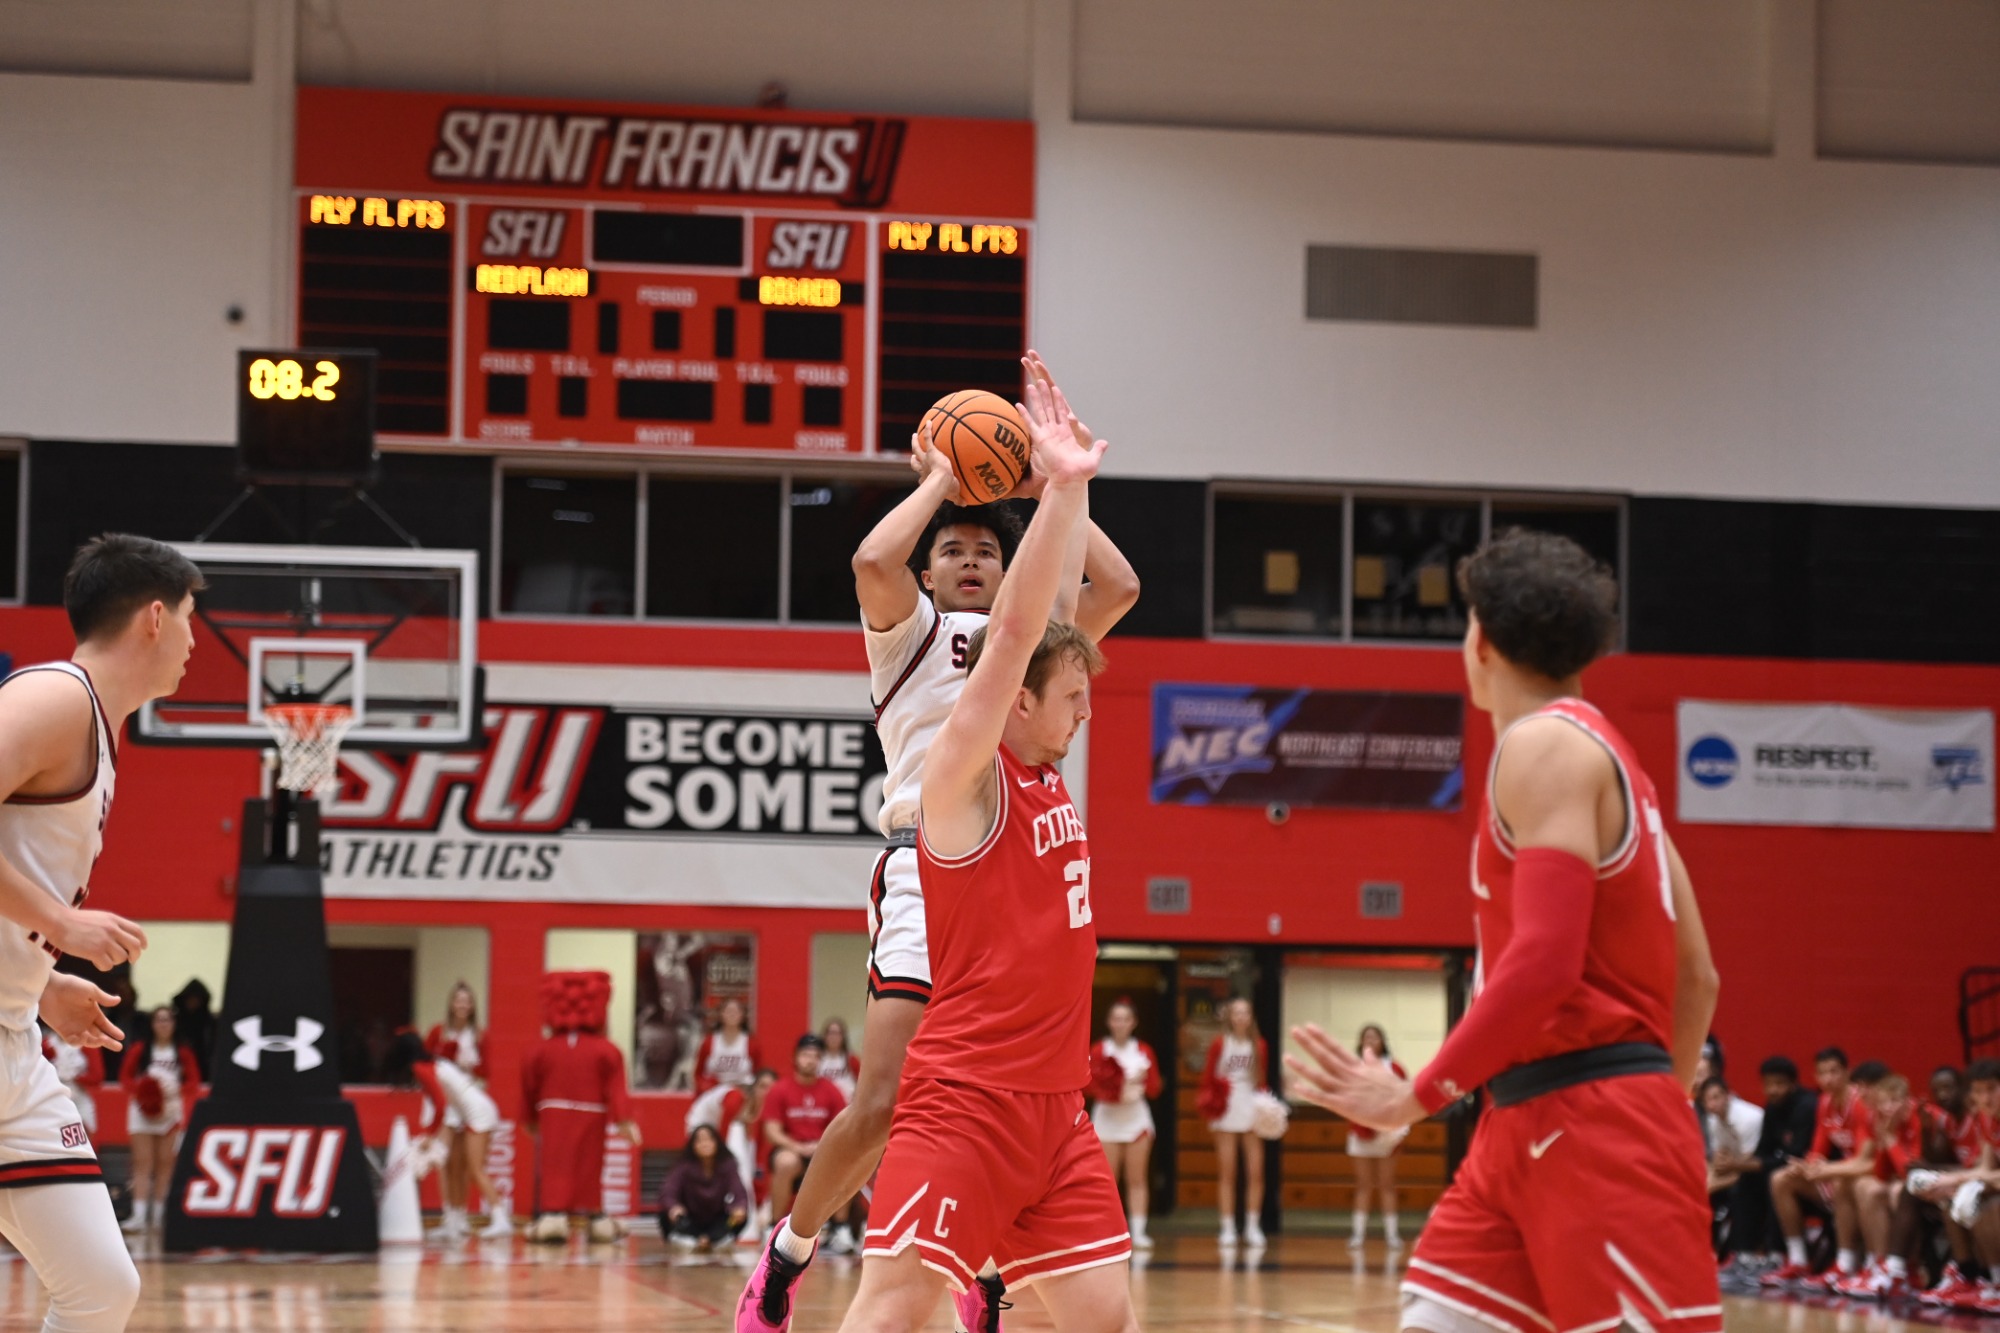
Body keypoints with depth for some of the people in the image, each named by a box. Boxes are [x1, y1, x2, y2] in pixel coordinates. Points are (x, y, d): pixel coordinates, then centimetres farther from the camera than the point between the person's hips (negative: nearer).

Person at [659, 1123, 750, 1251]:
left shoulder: (727, 1167, -11)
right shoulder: (684, 1167, -14)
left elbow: (740, 1194, -21)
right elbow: (667, 1192, -26)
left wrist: (739, 1208, -46)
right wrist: (673, 1207, -50)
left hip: (715, 1223, 1)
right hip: (691, 1223, -1)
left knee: (741, 1216, -27)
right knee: (667, 1215, -29)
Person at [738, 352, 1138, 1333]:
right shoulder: (908, 628, 12)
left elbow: (1118, 586, 9)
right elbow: (872, 562, -10)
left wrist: (1048, 486, 11)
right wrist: (936, 482, 5)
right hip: (928, 873, -5)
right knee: (885, 1102, -14)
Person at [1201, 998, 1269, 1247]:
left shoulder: (1258, 1046, 7)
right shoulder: (1220, 1045, 0)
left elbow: (1262, 1080, 14)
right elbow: (1207, 1079, 1)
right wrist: (1211, 1104, -14)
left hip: (1253, 1112, 2)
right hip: (1226, 1114, -2)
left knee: (1255, 1172, -2)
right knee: (1227, 1173, 0)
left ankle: (1253, 1226, 6)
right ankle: (1227, 1228, 4)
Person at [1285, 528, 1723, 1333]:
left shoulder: (1544, 745, -9)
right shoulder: (1601, 754, 20)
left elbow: (1544, 961, -21)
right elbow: (1697, 978, 21)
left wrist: (1419, 1095, -16)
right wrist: (1662, 1111, 26)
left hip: (1592, 1127, -10)